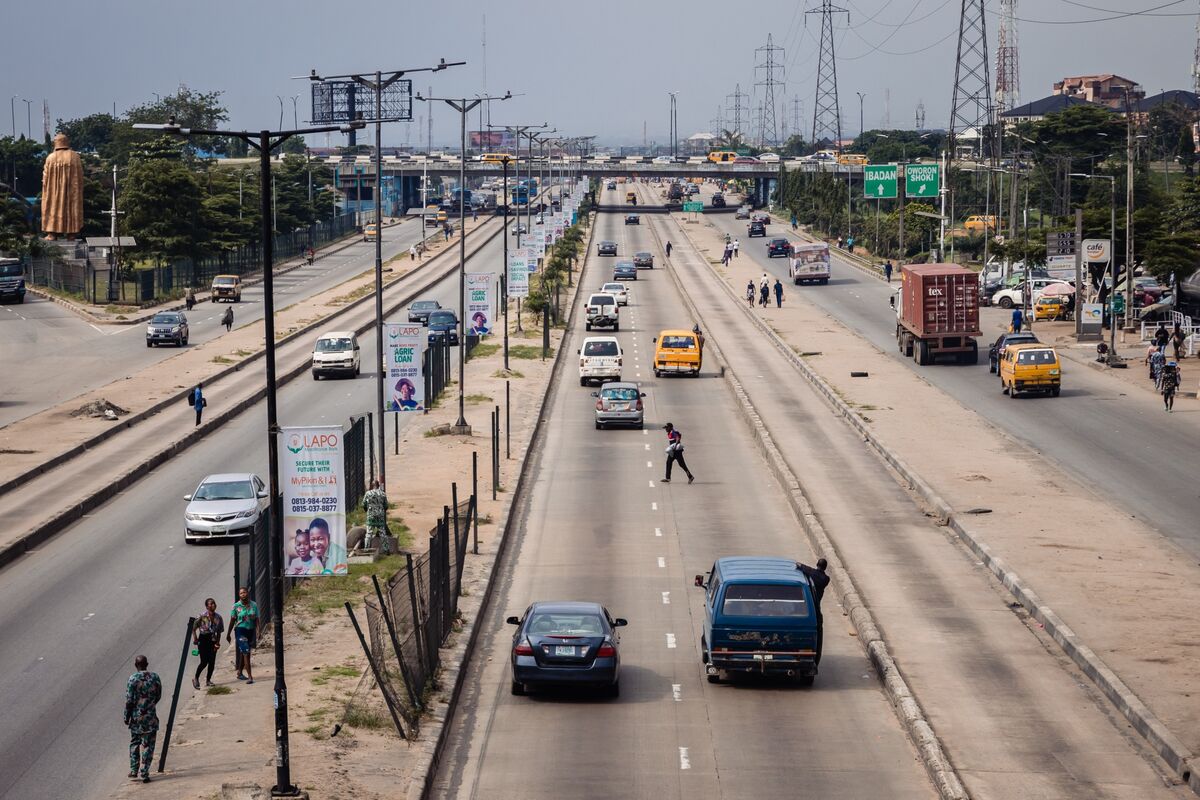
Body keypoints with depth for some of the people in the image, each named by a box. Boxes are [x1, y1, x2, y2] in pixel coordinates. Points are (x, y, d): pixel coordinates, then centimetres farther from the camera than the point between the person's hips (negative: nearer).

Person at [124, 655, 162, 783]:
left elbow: (129, 701, -11)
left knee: (134, 743, 18)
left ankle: (134, 770, 19)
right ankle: (144, 773, 2)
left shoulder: (133, 679, -11)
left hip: (136, 716, -1)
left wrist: (126, 717, -1)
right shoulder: (155, 677, -2)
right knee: (148, 745, 5)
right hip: (151, 716, 1)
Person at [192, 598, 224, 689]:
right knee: (204, 662, -9)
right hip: (203, 639, -4)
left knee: (212, 662, 2)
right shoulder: (202, 616, -9)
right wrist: (195, 638, -12)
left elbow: (219, 632, 8)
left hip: (213, 640, 4)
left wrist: (218, 642, -4)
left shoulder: (218, 617, 2)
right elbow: (194, 628, -3)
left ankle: (208, 680, 17)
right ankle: (196, 678, 12)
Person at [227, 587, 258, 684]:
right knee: (246, 652, -13)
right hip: (241, 630, -4)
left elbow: (256, 619, 3)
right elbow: (232, 620, 2)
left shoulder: (254, 605, 2)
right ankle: (250, 676, -16)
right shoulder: (236, 606, -4)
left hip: (251, 631, 4)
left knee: (243, 652, 16)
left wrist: (257, 631, -9)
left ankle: (240, 673, 32)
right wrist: (228, 634, 6)